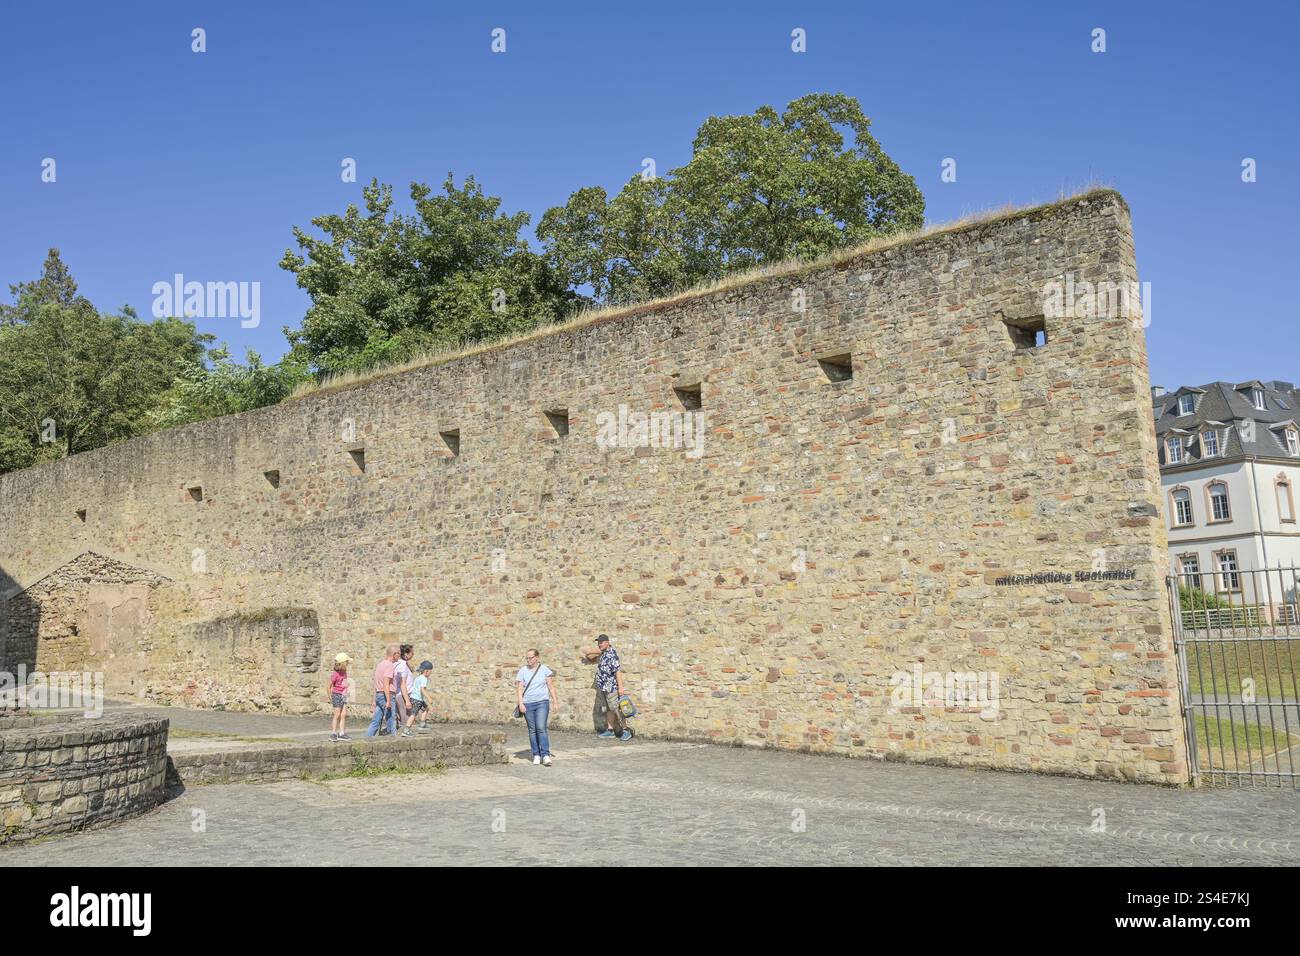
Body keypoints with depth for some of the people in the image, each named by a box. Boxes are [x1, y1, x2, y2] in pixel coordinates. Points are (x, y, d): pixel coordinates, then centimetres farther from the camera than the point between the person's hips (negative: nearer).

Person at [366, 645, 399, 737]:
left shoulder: (379, 664, 17)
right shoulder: (389, 665, -13)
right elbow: (386, 684, -21)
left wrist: (375, 700, 23)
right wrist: (388, 701, -22)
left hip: (378, 695, 9)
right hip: (386, 695, -9)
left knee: (376, 721, 7)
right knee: (391, 722, -4)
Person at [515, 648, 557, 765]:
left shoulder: (544, 669, 3)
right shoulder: (523, 671, 4)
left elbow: (551, 686, 6)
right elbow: (519, 688, 2)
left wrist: (555, 701, 2)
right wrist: (520, 703, -8)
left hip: (542, 703, -2)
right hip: (528, 704, 2)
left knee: (541, 728, -13)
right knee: (532, 730, 5)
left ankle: (546, 755, -13)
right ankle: (536, 755, 13)